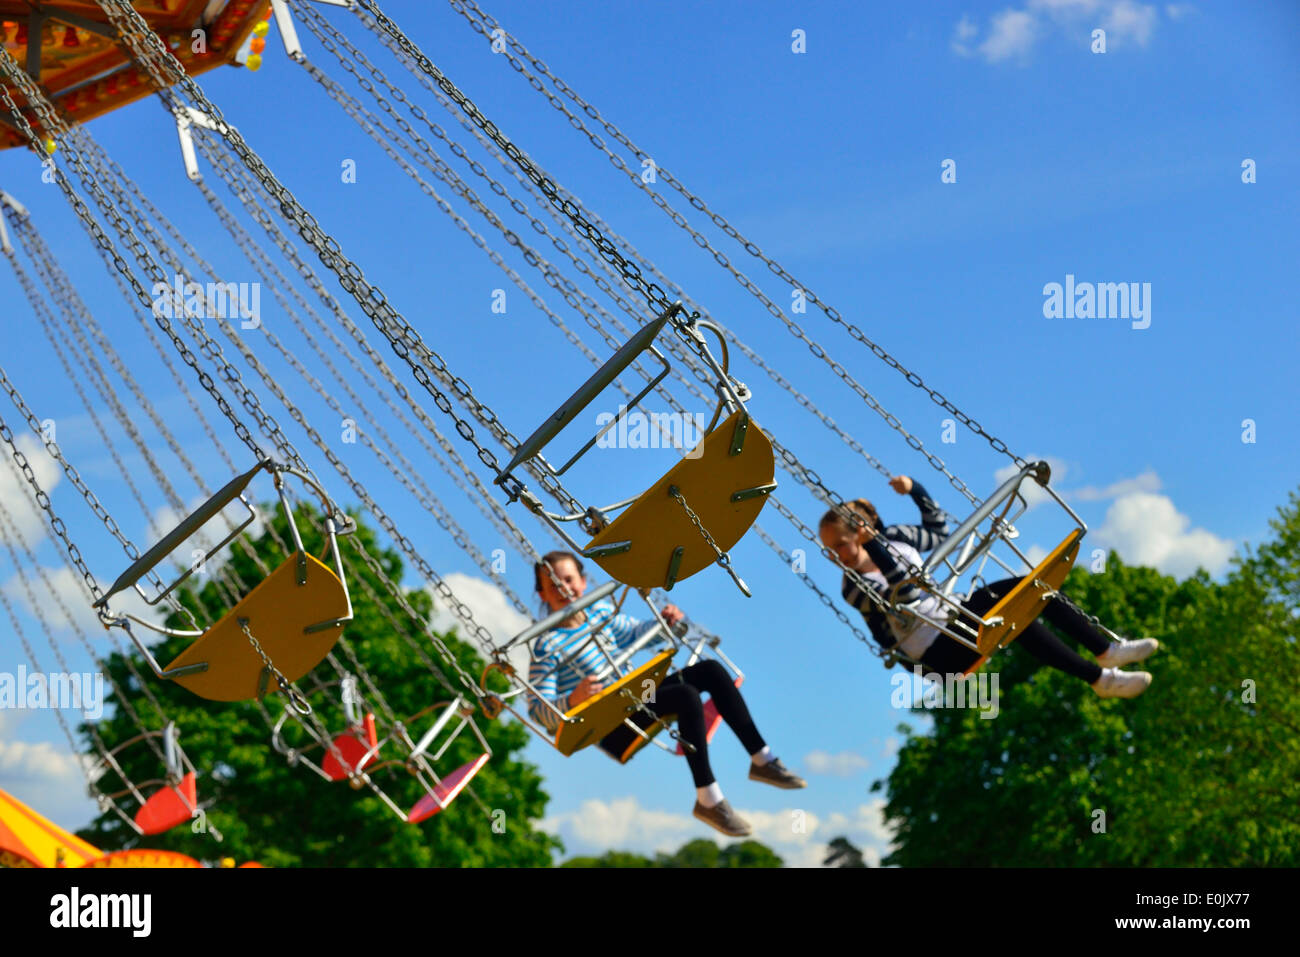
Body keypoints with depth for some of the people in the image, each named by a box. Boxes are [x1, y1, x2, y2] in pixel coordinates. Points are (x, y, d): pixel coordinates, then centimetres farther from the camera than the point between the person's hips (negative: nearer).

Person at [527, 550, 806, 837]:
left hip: (635, 699, 8)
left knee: (709, 669, -7)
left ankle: (762, 759, -3)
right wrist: (573, 700, -34)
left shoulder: (600, 611, 11)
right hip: (612, 730, -8)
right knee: (687, 695, -30)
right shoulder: (547, 646, -11)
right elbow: (538, 711, -15)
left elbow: (634, 631, 30)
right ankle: (708, 800, -25)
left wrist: (663, 621, 9)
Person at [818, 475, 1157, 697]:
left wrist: (914, 489, 6)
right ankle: (1101, 678, -23)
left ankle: (1107, 648, -3)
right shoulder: (854, 587, -15)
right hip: (939, 650, -8)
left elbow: (939, 531, 18)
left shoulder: (891, 536, 4)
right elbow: (903, 593, -30)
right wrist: (873, 546, -41)